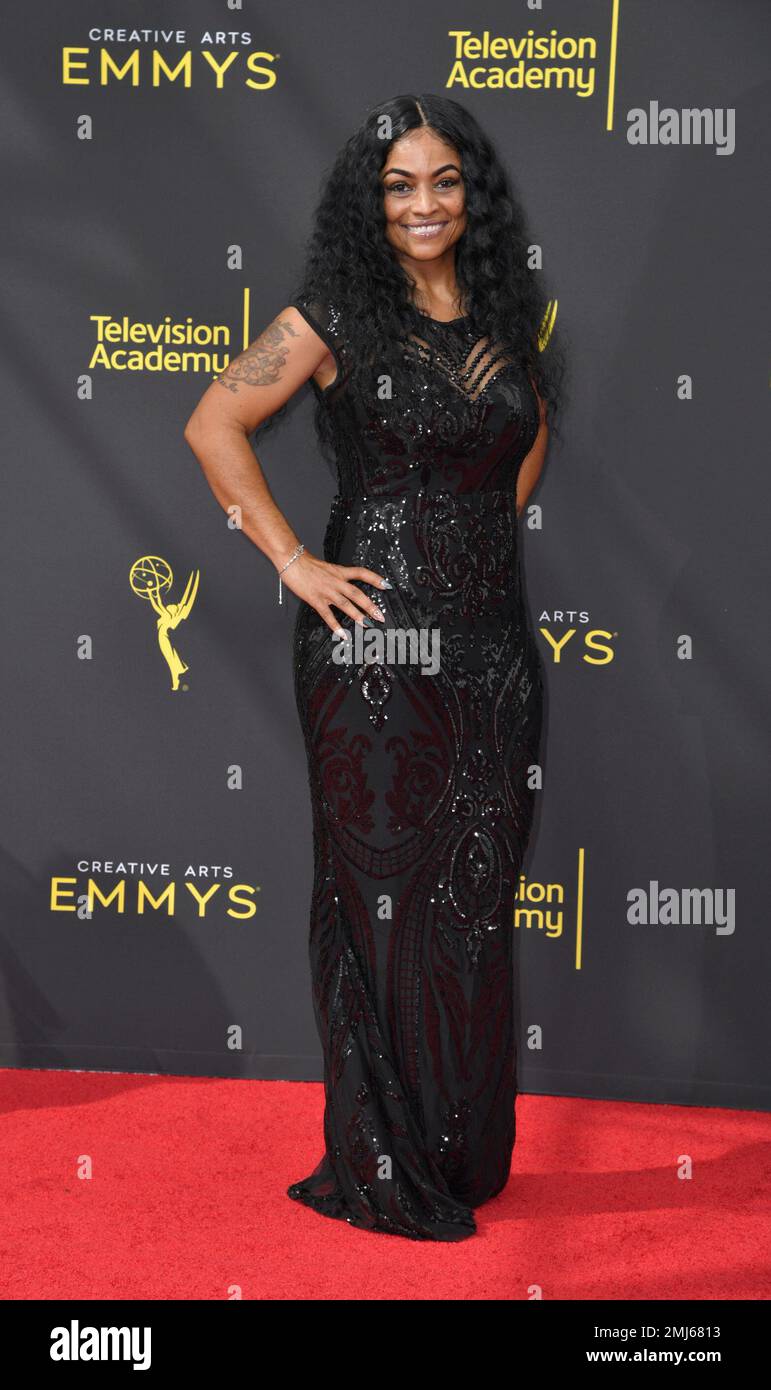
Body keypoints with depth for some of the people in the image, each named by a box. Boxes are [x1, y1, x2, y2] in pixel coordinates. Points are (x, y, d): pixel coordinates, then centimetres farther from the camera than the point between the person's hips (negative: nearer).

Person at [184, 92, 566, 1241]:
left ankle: (466, 1148, 23)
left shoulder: (507, 318, 11)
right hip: (376, 641, -5)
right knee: (383, 893, 1)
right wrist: (294, 563, -10)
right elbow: (214, 426, -5)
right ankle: (385, 1170, 11)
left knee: (478, 900, 10)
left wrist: (489, 528, 12)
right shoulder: (338, 315, -3)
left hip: (491, 640, 5)